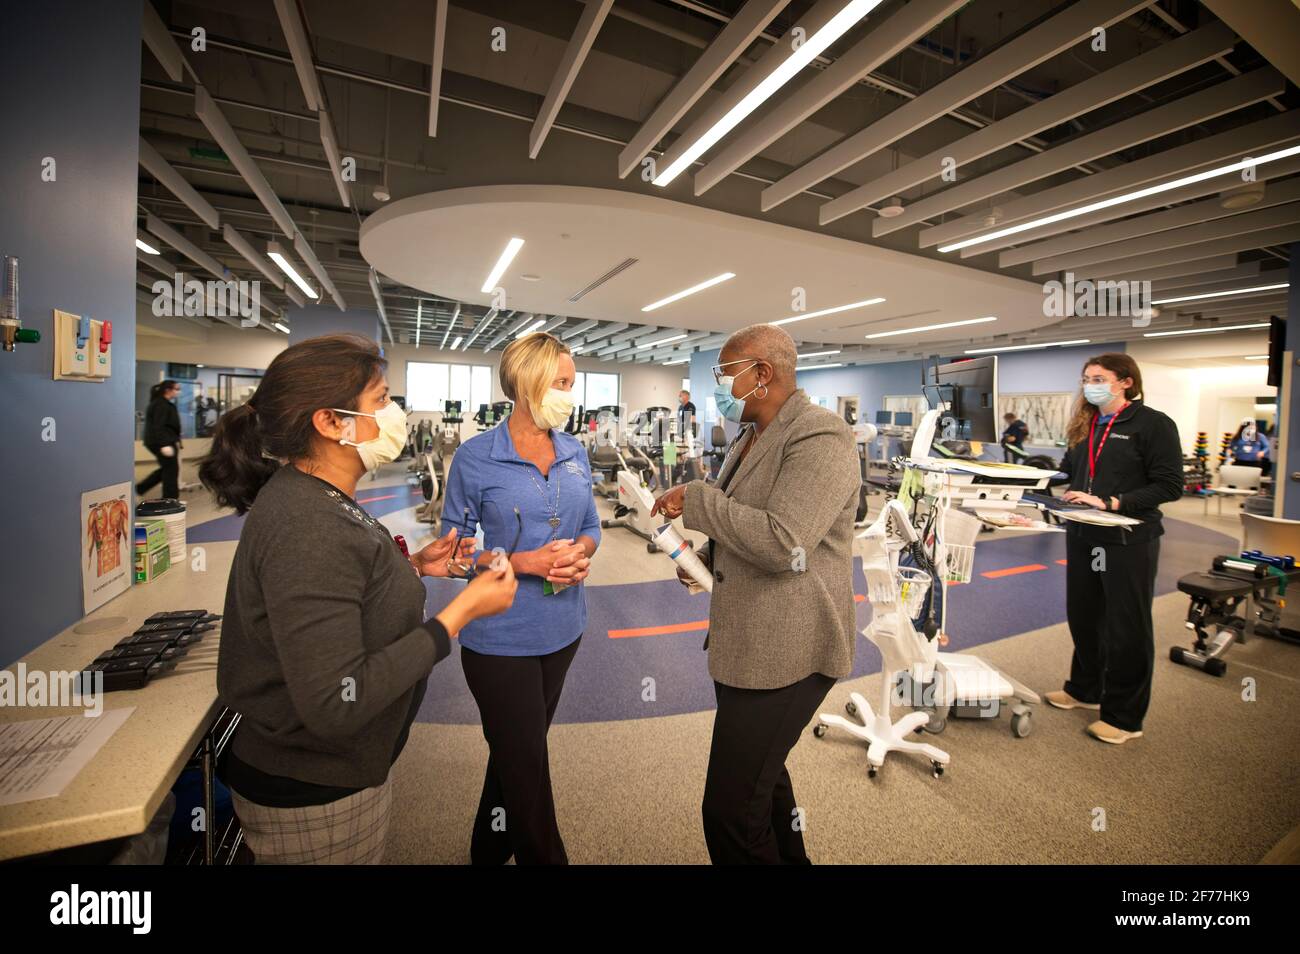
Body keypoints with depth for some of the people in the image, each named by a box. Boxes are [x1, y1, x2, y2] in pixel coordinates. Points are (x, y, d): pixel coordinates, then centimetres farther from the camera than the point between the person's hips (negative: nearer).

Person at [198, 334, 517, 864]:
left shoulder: (316, 500, 0)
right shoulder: (307, 528, -31)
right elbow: (335, 705, -32)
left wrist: (412, 567, 0)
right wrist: (460, 611, -28)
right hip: (315, 799, -8)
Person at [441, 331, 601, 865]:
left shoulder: (575, 453, 1)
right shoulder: (475, 457, -14)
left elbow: (591, 526, 9)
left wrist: (581, 552, -14)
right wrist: (526, 563, -22)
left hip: (562, 629, 6)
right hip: (500, 636, -5)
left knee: (518, 754, 25)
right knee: (528, 766, 7)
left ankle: (490, 851, 50)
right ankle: (543, 856, 32)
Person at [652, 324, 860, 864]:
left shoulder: (820, 437, -19)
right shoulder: (750, 436, 12)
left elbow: (783, 544, -30)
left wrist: (696, 499, -21)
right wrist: (705, 557, 6)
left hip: (785, 652, -10)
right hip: (745, 640, 10)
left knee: (731, 812, -2)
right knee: (762, 773, 27)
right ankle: (788, 856, 51)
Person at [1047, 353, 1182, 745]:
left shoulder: (1153, 424, -8)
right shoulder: (1084, 425, 11)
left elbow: (1169, 486, -13)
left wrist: (1110, 502, -22)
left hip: (1129, 541, -6)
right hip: (1083, 536, 6)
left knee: (1127, 628, 5)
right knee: (1083, 617, 17)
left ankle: (1124, 717, 19)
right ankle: (1084, 689, 36)